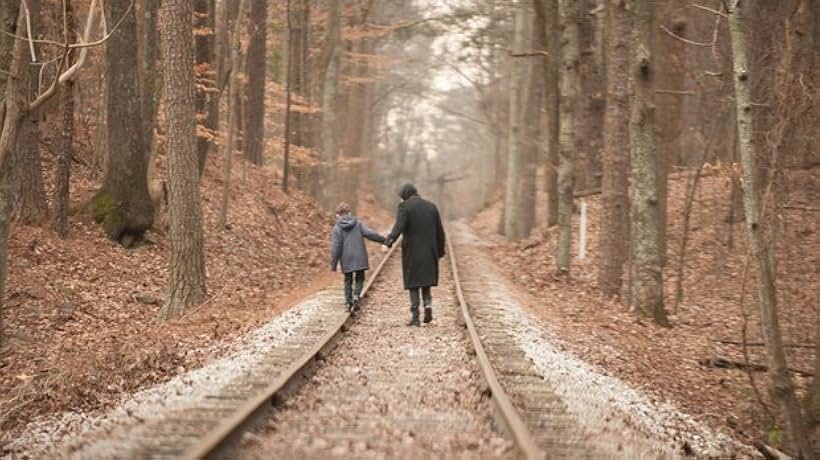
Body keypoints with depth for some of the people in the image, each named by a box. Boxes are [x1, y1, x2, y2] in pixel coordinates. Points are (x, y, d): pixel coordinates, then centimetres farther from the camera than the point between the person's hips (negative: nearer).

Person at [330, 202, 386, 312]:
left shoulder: (337, 229, -3)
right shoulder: (358, 223, 1)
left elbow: (335, 248, -8)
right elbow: (370, 233, -8)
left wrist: (333, 265, -3)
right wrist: (384, 240, 3)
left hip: (346, 260, 0)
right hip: (359, 258, 0)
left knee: (348, 281, 14)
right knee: (359, 278, 13)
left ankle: (348, 302, 12)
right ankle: (356, 296, -9)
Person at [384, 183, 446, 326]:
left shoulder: (404, 206, -7)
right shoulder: (431, 206, 8)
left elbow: (399, 226, -22)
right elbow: (440, 231, 9)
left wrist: (388, 243, -30)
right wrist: (440, 252, 17)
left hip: (411, 251, -4)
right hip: (429, 251, 4)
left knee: (413, 283, 5)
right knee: (425, 280, 18)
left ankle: (415, 317, 0)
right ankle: (428, 304, -8)